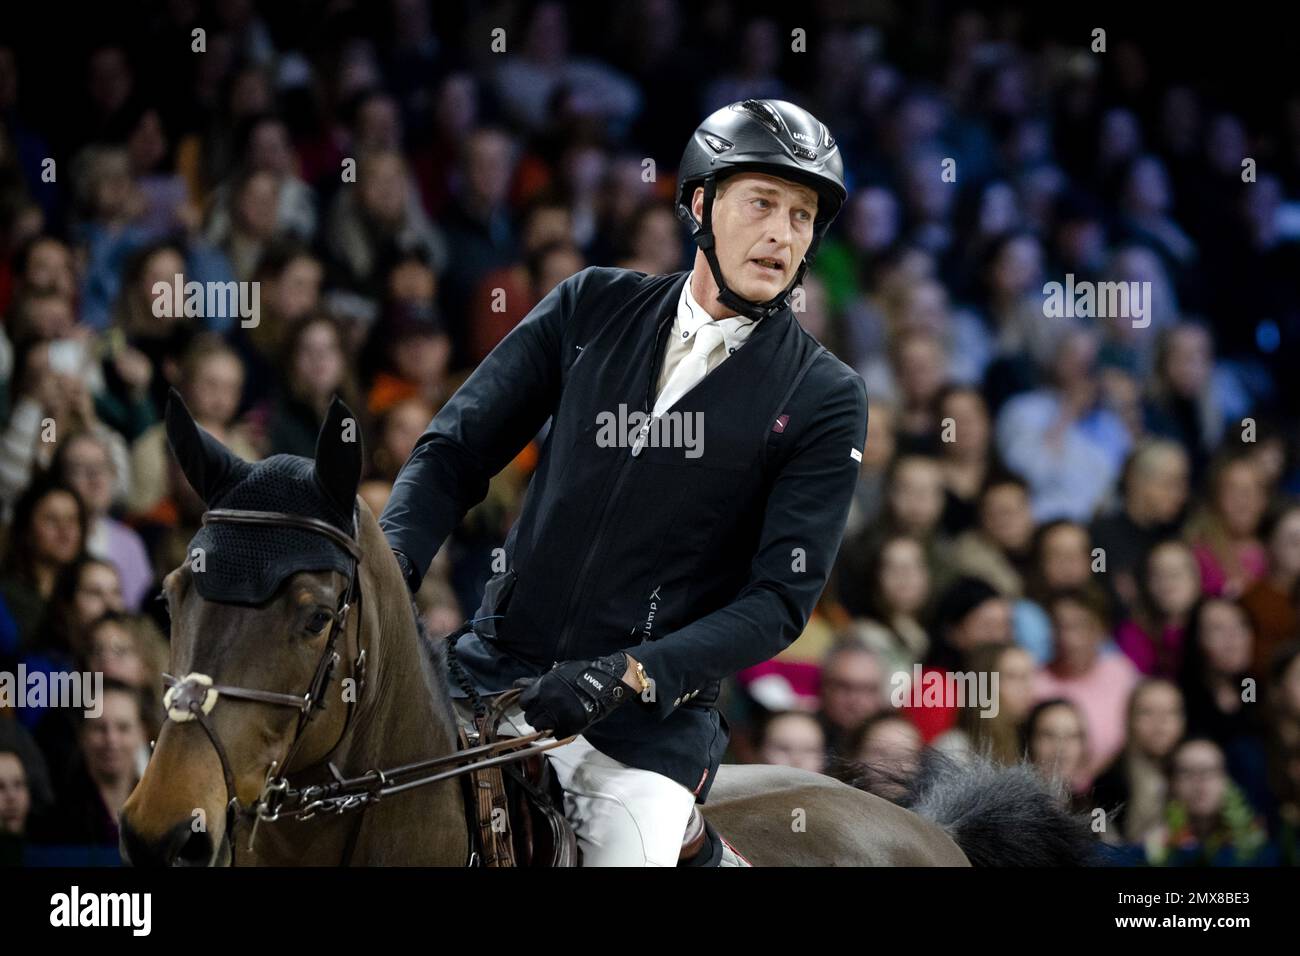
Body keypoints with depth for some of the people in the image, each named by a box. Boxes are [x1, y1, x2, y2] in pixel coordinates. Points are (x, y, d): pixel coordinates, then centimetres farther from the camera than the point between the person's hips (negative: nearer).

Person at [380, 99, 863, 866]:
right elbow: (455, 452, 6)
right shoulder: (594, 307, 7)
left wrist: (629, 676, -21)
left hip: (654, 717, -2)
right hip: (497, 672, 2)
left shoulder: (826, 401, -2)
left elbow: (782, 597, -8)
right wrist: (389, 566, -14)